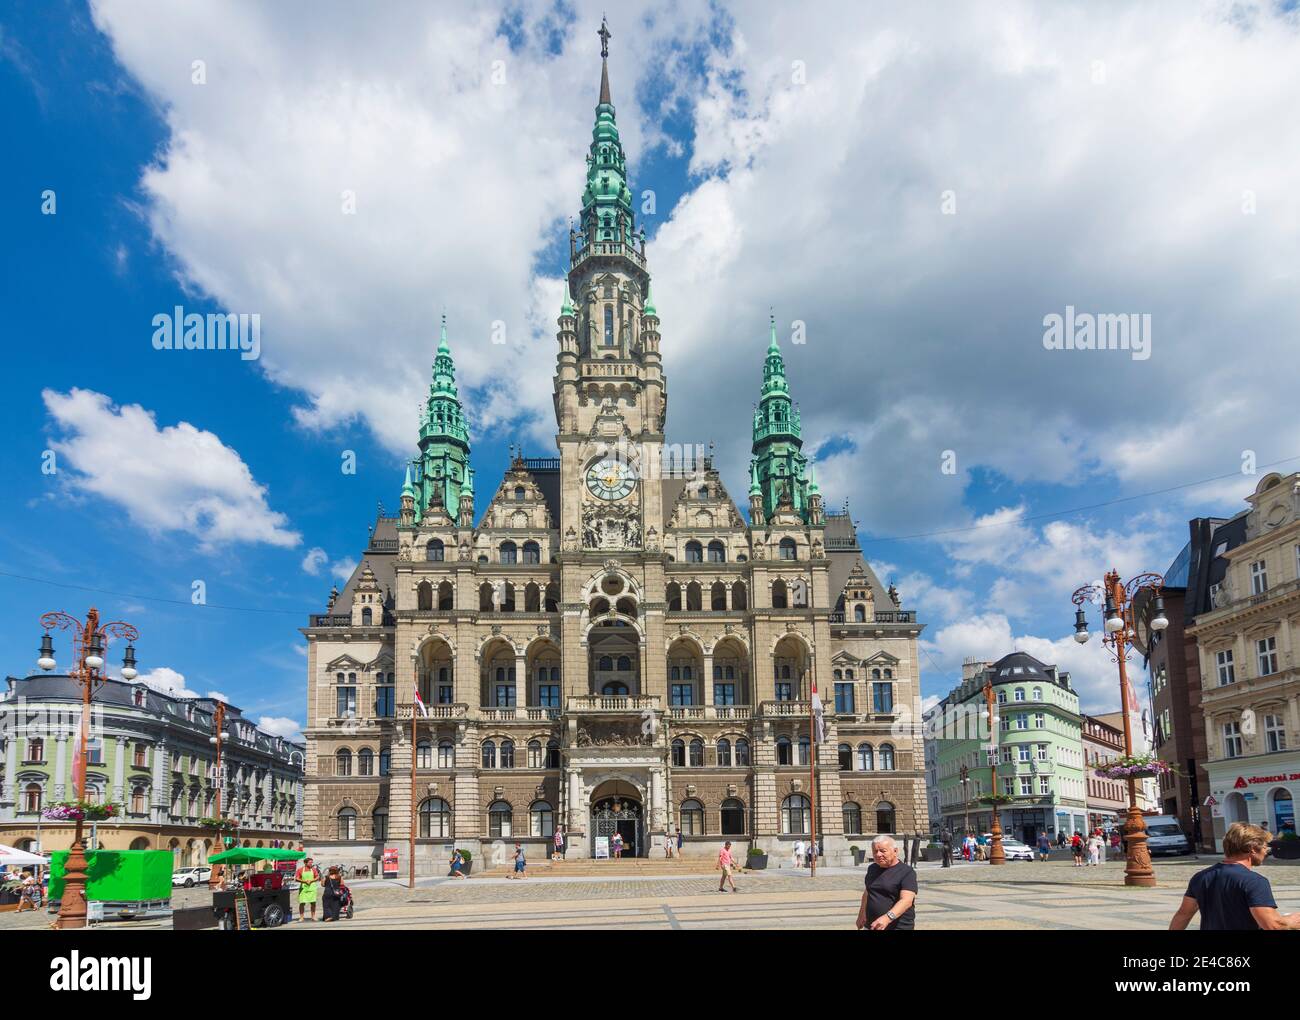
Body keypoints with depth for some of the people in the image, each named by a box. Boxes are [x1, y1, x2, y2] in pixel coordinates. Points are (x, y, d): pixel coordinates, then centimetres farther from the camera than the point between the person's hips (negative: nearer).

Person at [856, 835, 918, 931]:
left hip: (898, 927, -6)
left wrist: (888, 918, -37)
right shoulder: (872, 868, 9)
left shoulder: (907, 872, -11)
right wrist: (862, 913, 27)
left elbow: (906, 900, -24)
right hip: (871, 926, 6)